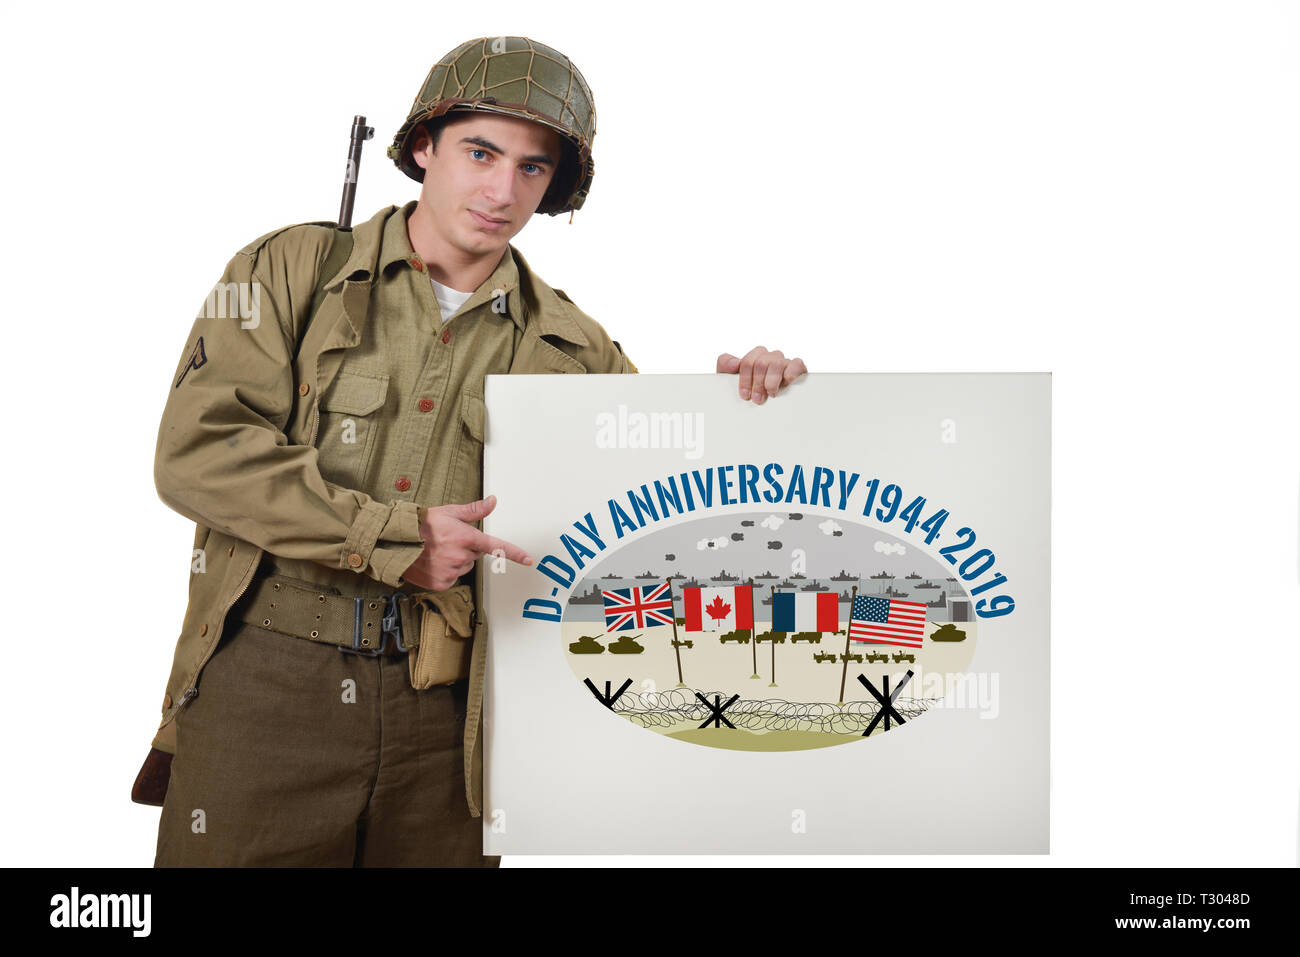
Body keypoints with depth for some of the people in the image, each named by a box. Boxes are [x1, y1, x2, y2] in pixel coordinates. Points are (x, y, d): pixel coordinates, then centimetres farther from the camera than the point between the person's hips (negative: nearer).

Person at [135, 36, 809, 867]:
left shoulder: (571, 349, 9)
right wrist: (393, 537, -13)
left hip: (446, 720, 2)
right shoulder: (295, 269, 4)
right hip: (266, 683, -1)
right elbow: (197, 452, -6)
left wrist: (744, 401, -7)